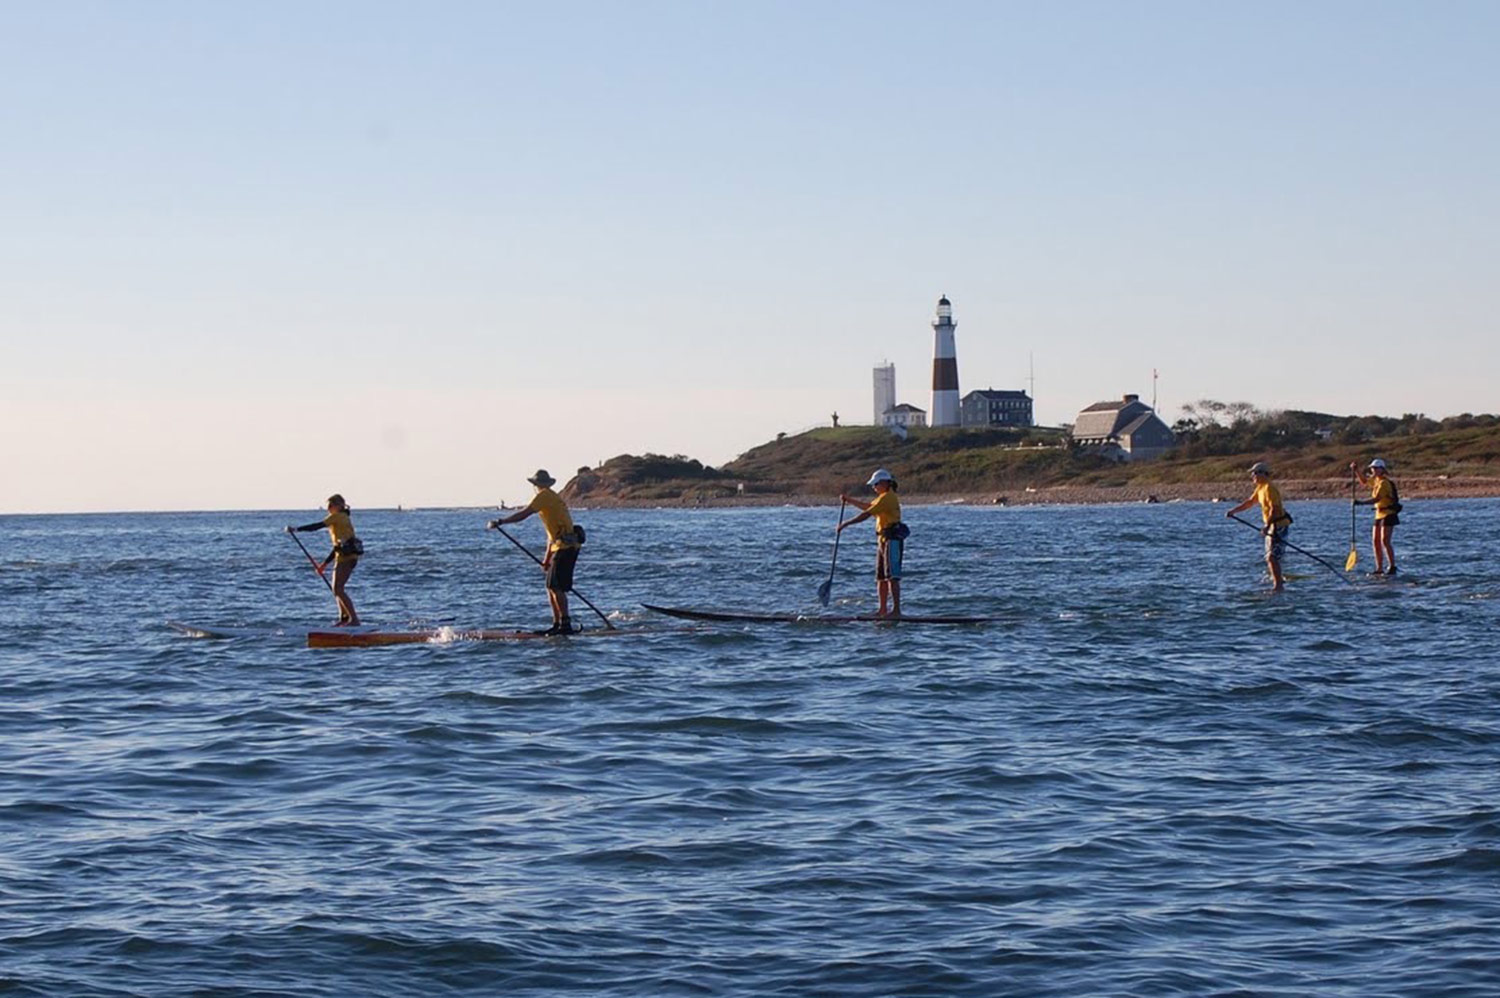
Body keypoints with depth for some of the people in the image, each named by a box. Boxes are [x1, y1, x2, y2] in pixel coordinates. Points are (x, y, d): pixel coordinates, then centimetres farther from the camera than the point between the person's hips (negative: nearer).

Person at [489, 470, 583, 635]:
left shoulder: (544, 496, -6)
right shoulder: (553, 498, 24)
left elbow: (523, 514, -17)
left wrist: (500, 522, -15)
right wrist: (547, 559, 29)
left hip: (565, 546, -9)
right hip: (562, 546, 10)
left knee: (557, 587, -12)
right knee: (551, 587, 11)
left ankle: (566, 624, -15)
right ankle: (557, 624, 12)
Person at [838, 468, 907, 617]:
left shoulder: (887, 498, -14)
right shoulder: (885, 497, 20)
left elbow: (865, 514, -17)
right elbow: (867, 506, 34)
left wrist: (845, 524, -12)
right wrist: (849, 500, 30)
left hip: (892, 540, -11)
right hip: (883, 540, 11)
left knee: (892, 576, -14)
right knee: (881, 577, 12)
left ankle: (896, 610, -18)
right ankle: (882, 610, 15)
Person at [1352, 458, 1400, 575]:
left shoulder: (1384, 483, -16)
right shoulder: (1375, 480, 11)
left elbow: (1376, 499, -25)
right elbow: (1364, 481, 31)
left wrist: (1361, 502, -31)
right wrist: (1356, 470, 18)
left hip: (1388, 514, -9)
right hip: (1379, 514, 9)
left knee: (1385, 541, -16)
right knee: (1375, 542, 6)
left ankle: (1392, 567, -13)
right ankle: (1379, 569, 10)